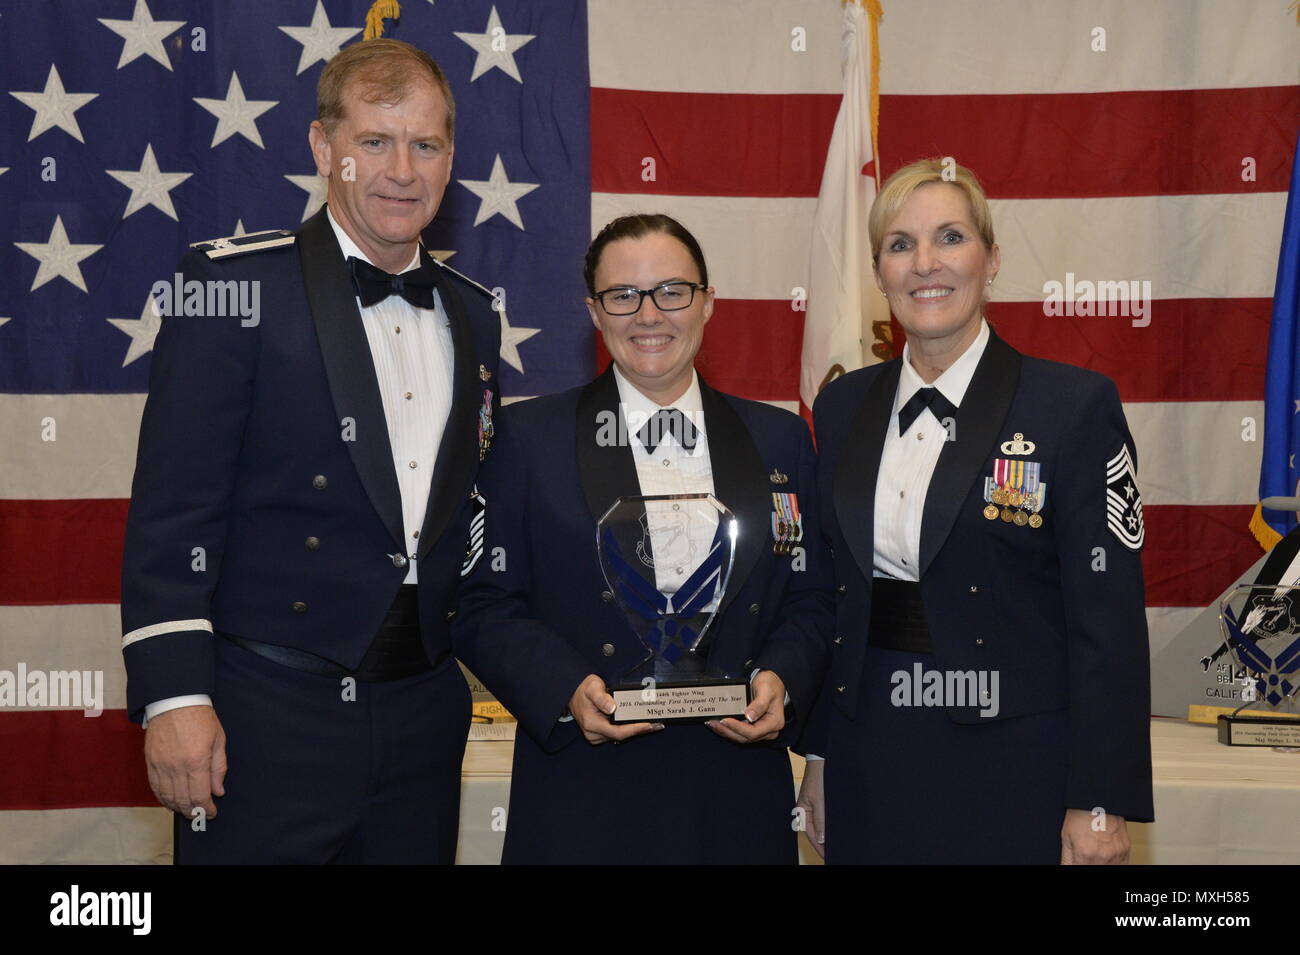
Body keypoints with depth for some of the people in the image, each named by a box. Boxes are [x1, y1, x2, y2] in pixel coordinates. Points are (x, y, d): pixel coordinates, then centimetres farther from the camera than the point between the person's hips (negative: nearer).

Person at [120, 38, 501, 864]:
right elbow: (172, 511, -10)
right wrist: (174, 695, -15)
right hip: (268, 715, -5)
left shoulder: (473, 317, 11)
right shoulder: (233, 285, -6)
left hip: (425, 716, 5)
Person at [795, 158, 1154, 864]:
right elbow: (828, 595, 11)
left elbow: (1109, 621, -10)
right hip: (869, 762, 4)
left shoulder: (1077, 405, -8)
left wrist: (1100, 805, -12)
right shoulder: (842, 407, 6)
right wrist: (818, 755, 10)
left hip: (1015, 771, -4)